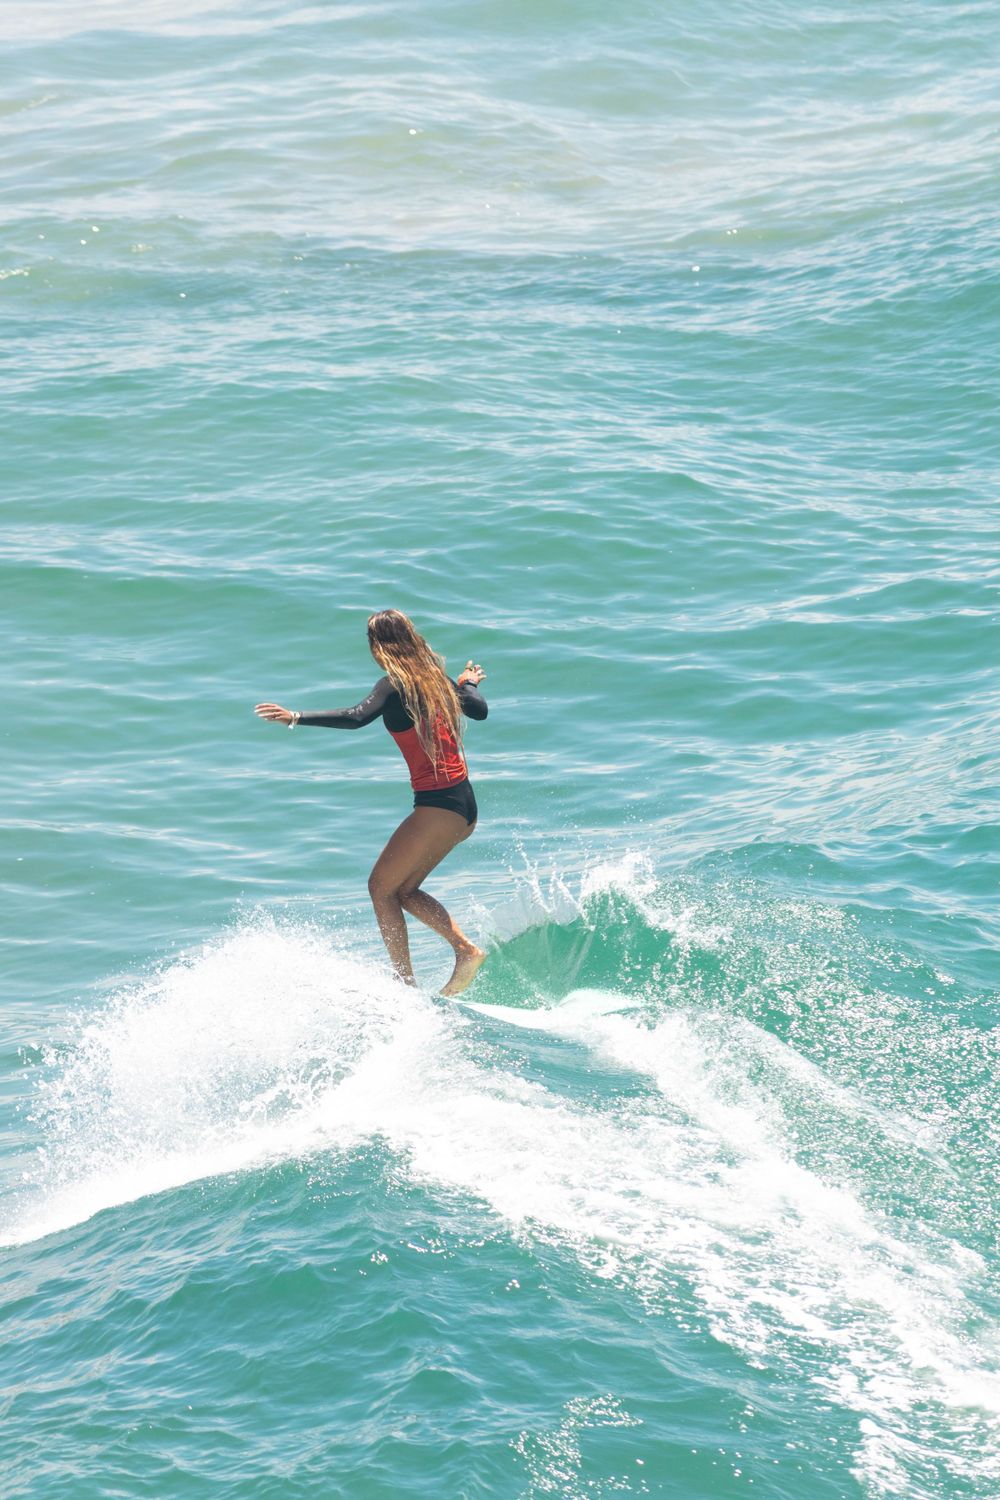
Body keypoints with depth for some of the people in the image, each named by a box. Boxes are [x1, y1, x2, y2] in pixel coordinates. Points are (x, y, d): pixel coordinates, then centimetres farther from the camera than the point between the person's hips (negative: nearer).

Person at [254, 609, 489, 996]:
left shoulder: (395, 684, -10)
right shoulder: (435, 677, 12)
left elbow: (357, 717, -27)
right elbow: (479, 709, 25)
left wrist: (296, 718, -29)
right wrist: (469, 683, 46)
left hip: (438, 804, -8)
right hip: (464, 802, 8)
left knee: (381, 885, 0)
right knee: (403, 889, 16)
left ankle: (405, 983, -6)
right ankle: (466, 949, 4)